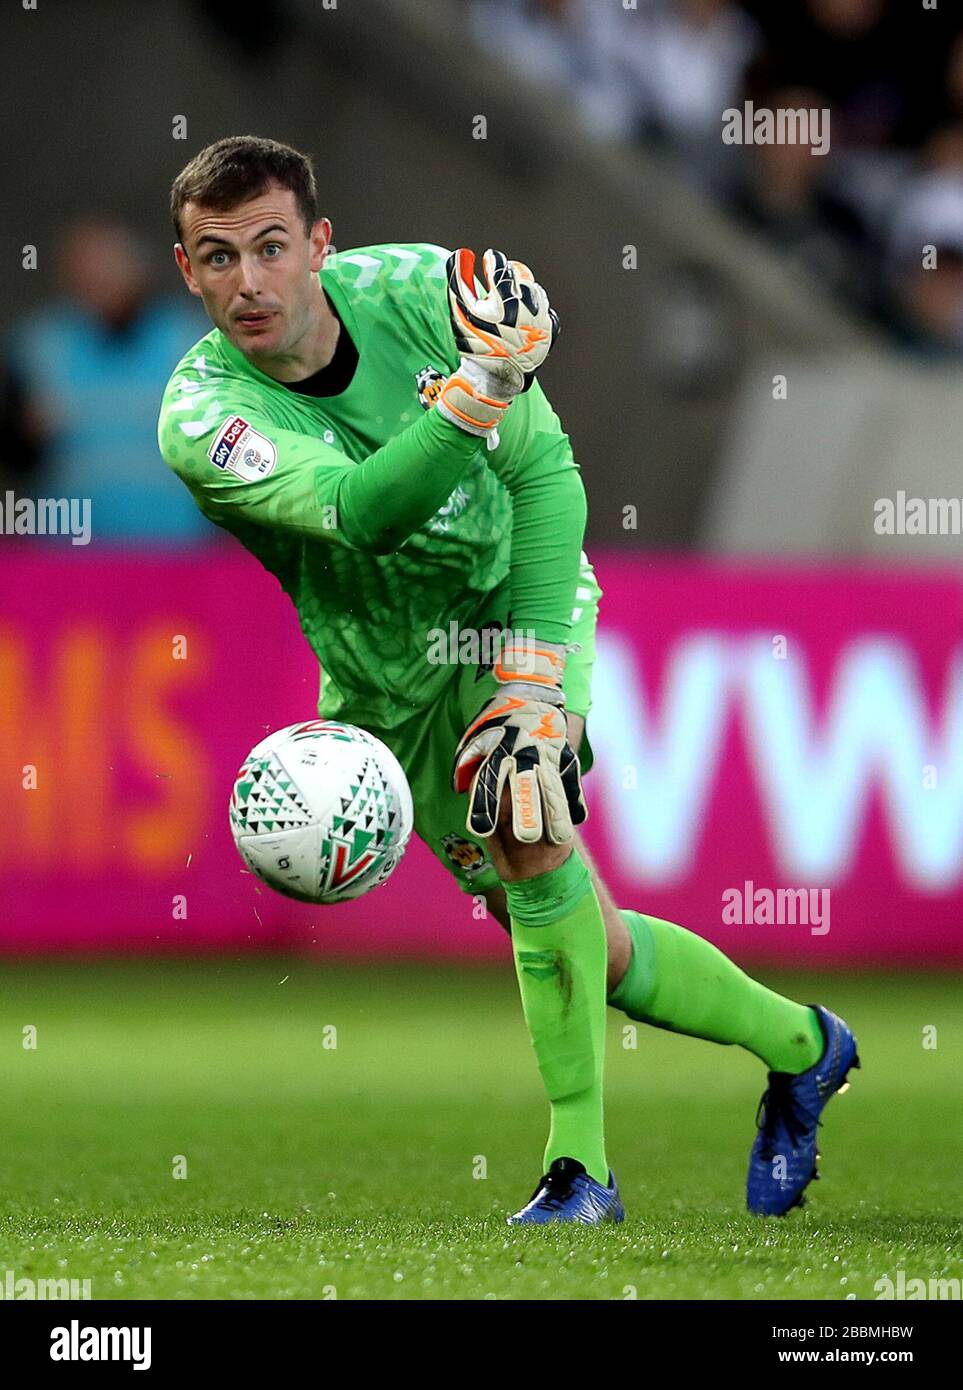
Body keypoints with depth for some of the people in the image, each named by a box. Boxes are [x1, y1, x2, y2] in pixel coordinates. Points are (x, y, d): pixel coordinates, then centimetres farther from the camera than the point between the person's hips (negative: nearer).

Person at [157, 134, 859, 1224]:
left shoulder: (415, 290, -19)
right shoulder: (200, 417, -23)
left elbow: (545, 473, -15)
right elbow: (359, 510, -38)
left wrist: (532, 667, -25)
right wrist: (480, 387, -52)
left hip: (515, 602, -1)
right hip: (385, 680, 2)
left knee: (524, 828, -30)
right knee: (587, 947, 6)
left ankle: (581, 1164, -25)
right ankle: (797, 1045, 31)